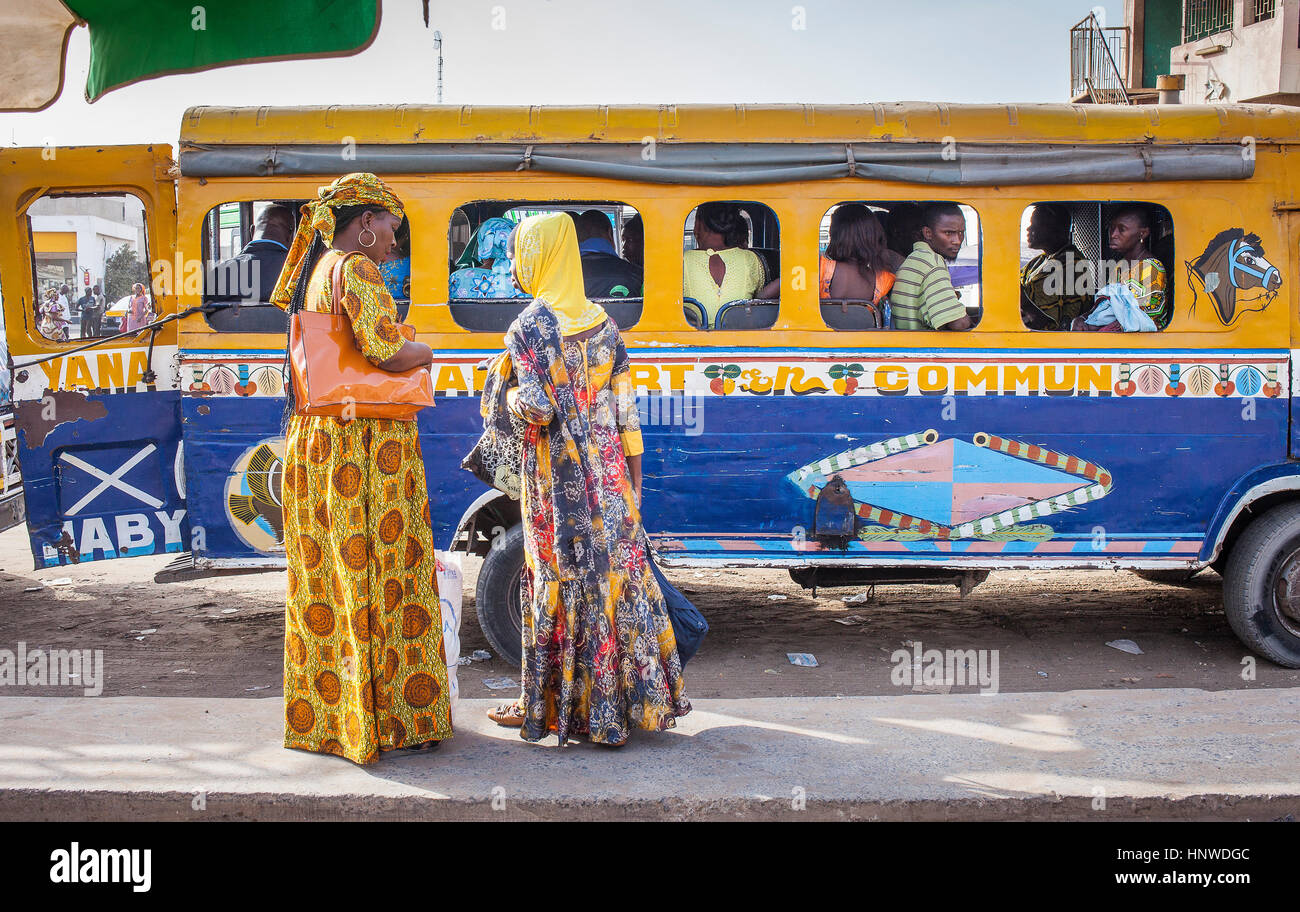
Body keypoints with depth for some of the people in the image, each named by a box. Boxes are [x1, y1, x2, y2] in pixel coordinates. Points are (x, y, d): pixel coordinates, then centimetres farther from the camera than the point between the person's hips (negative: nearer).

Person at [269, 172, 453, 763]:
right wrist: (424, 352, -3)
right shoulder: (355, 271, -13)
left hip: (313, 443, 10)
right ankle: (393, 721, 5)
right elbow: (385, 349, -23)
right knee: (385, 580, -2)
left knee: (325, 582, 13)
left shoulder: (318, 270, 16)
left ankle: (321, 717, 22)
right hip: (368, 446, -10)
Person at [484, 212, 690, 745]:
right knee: (619, 574, 10)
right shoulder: (603, 323, 8)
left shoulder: (530, 327, -10)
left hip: (556, 478, -5)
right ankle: (634, 700, 18)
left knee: (560, 585, 2)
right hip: (608, 476, 5)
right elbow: (625, 407, 8)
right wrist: (633, 474, 13)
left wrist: (508, 396, 3)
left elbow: (538, 409, -18)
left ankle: (547, 706, 14)